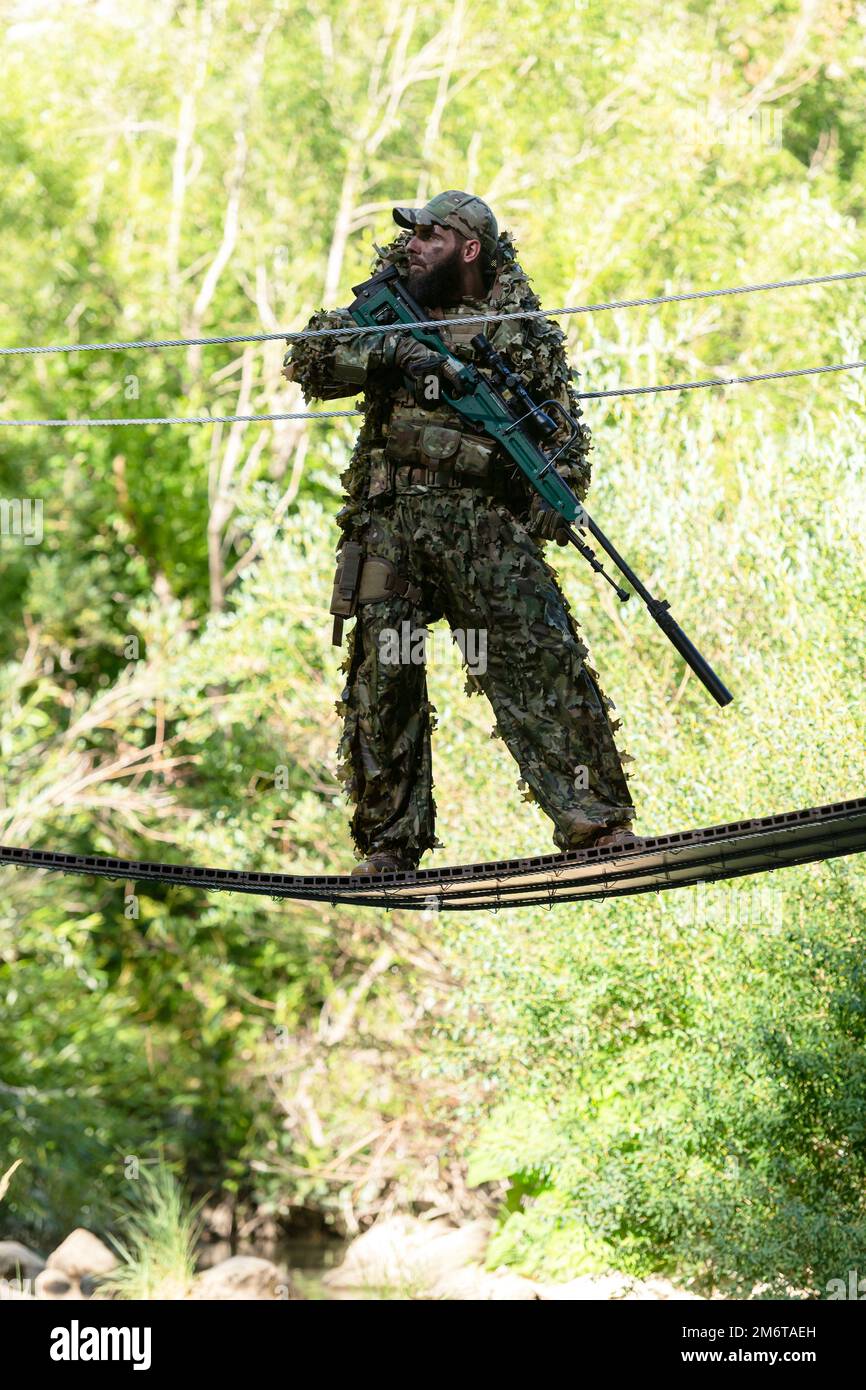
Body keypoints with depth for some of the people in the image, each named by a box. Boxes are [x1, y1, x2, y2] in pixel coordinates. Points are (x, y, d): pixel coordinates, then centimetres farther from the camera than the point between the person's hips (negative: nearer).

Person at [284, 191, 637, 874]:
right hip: (388, 519, 2)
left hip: (485, 518, -2)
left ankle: (597, 820, -11)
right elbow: (308, 358, 5)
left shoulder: (524, 328, 10)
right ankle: (389, 845, 8)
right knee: (383, 674, 1)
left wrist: (551, 493, -12)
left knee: (542, 658, -11)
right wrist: (393, 355, -10)